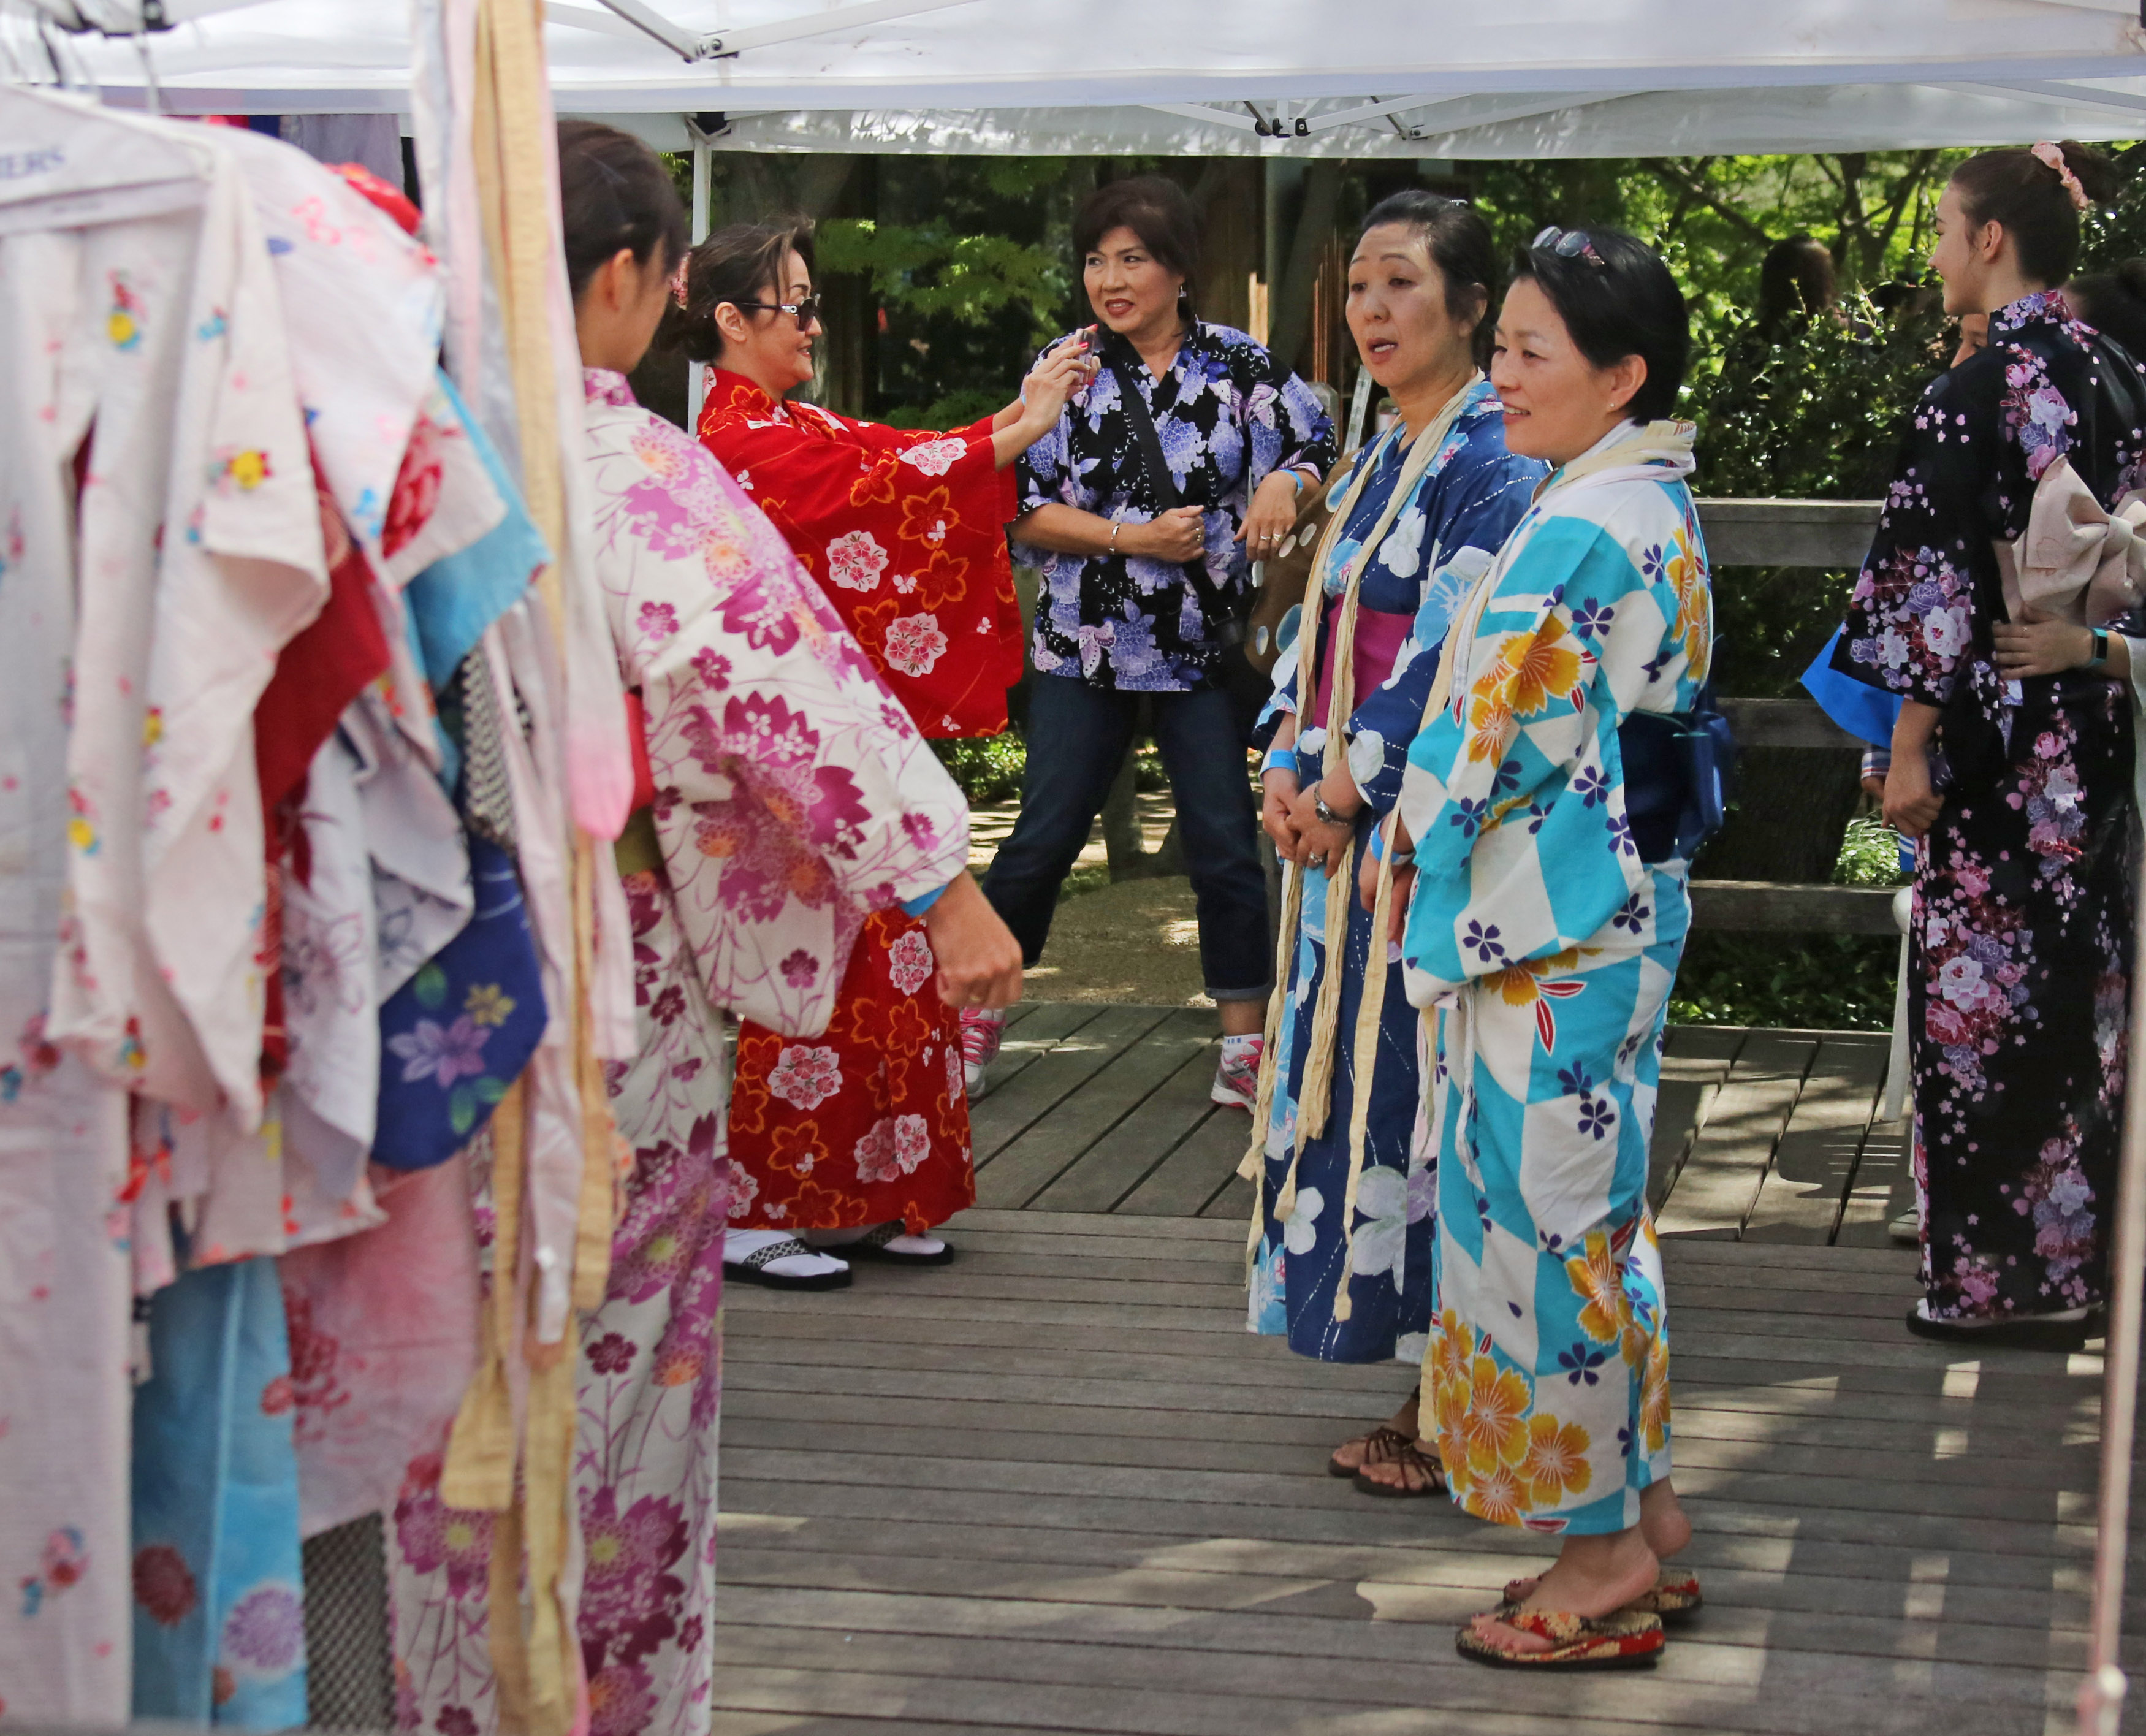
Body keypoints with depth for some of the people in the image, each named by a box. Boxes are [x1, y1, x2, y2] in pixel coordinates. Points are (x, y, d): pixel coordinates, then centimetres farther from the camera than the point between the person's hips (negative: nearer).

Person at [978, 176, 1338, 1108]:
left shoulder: (1240, 366, 1)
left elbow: (1320, 448, 6)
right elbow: (1024, 507, -2)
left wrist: (1285, 483, -16)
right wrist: (1136, 538, -14)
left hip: (1207, 646, 0)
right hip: (1085, 645, 0)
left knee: (1226, 845, 1)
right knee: (1043, 838, 3)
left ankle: (1245, 1047, 9)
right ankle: (977, 1013, 19)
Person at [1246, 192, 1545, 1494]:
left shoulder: (1497, 461, -12)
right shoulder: (1377, 467, 17)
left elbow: (1456, 652, -18)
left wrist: (1350, 787, -14)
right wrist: (1290, 772, 3)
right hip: (1342, 826, 9)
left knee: (1427, 1096, -5)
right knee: (1355, 1086, 11)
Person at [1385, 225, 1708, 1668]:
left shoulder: (1577, 534, -19)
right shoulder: (1660, 509, 11)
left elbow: (1494, 743, -16)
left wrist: (1417, 862, 1)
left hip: (1552, 935, -10)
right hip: (1627, 905, 10)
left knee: (1547, 1219, -2)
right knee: (1602, 1209, 15)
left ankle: (1602, 1554, 7)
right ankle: (1649, 1520, 24)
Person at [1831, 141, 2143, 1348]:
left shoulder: (1975, 395, -15)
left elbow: (1943, 589, -17)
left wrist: (1911, 748, -13)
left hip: (2003, 742, -8)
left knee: (1987, 993, 0)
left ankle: (2003, 1274, 6)